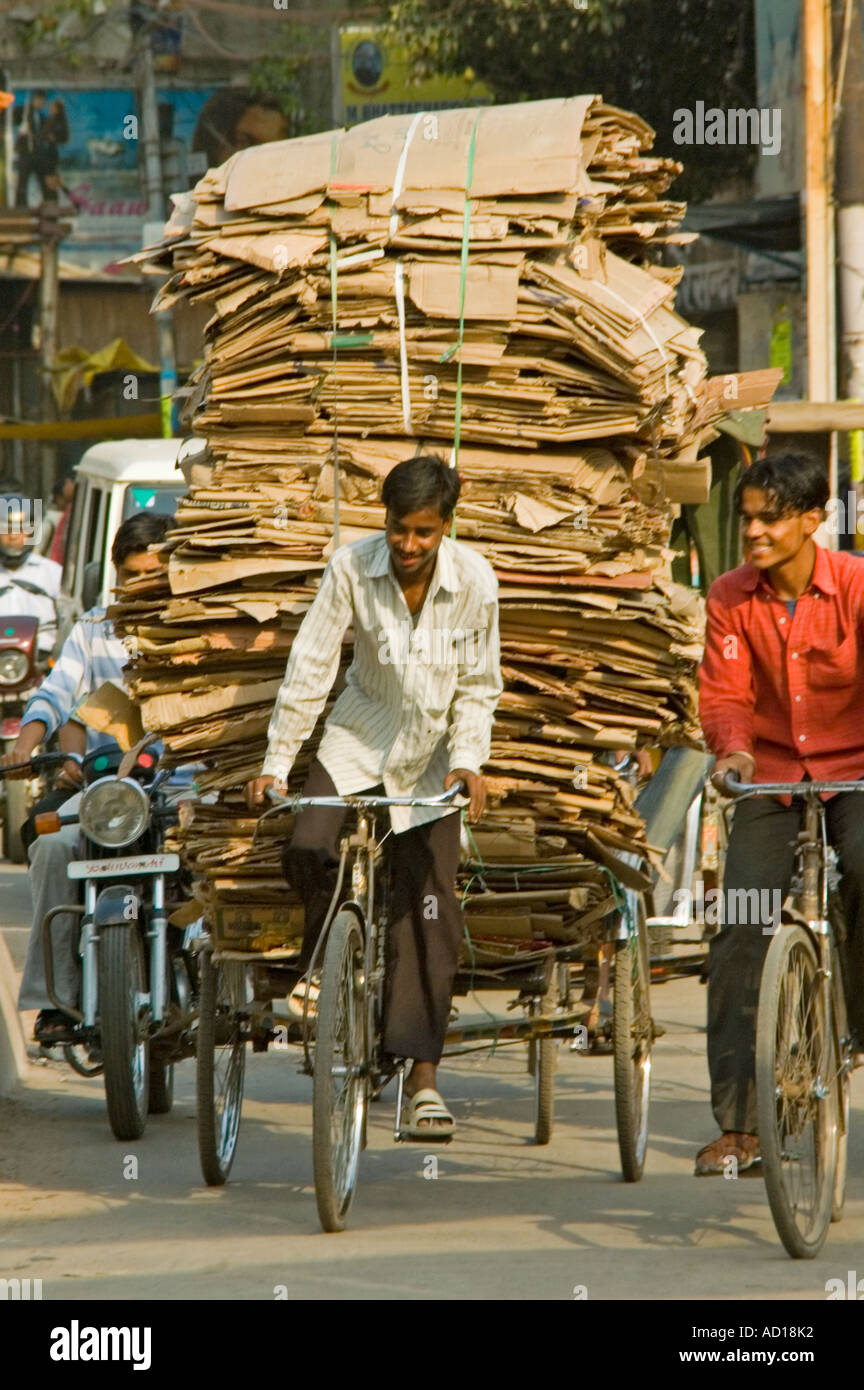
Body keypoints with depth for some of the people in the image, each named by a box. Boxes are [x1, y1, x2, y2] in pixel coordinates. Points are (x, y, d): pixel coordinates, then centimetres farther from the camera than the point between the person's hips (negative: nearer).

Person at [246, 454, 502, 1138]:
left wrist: (468, 760, -18)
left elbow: (478, 685, -4)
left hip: (430, 755, 0)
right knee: (308, 852, -25)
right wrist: (276, 763, -15)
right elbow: (309, 670, -14)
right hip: (358, 742, 0)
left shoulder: (474, 580, -15)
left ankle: (423, 1074, 1)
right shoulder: (352, 568, -17)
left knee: (429, 910, -5)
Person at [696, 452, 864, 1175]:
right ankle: (737, 1126, -2)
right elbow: (725, 694, -4)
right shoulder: (731, 597, -3)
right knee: (739, 934, -8)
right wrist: (733, 749, -26)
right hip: (771, 778, 3)